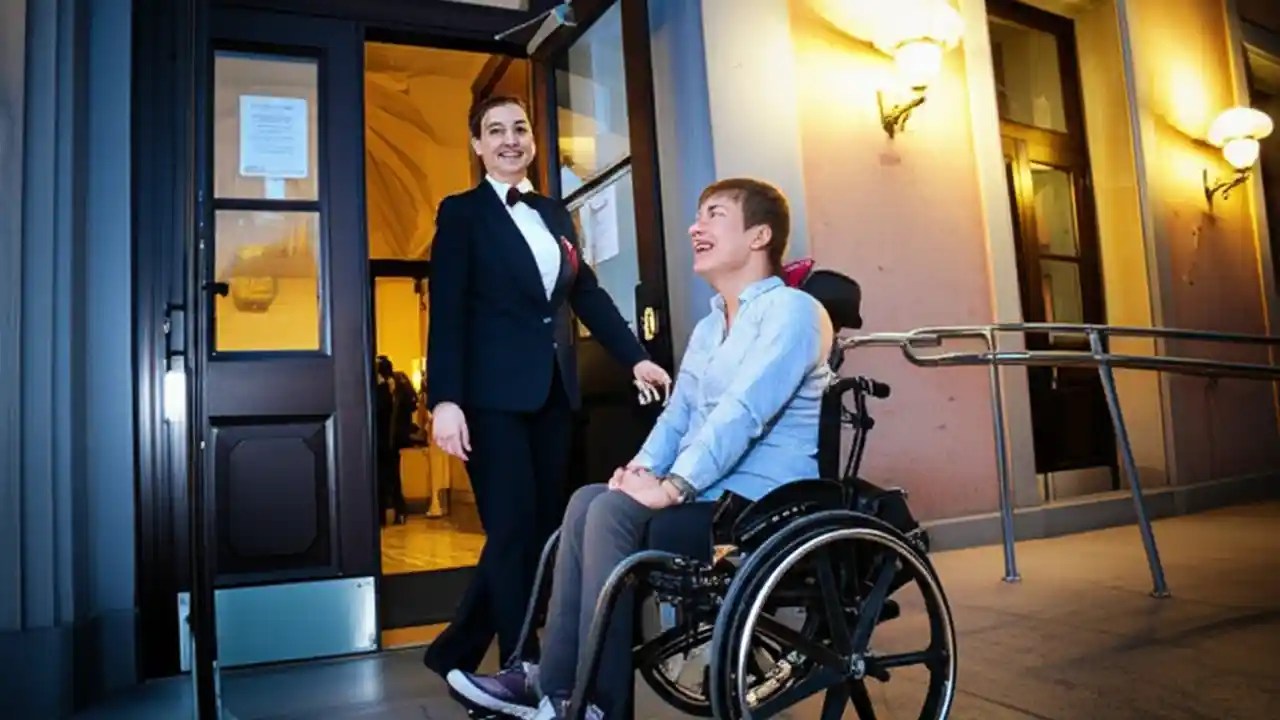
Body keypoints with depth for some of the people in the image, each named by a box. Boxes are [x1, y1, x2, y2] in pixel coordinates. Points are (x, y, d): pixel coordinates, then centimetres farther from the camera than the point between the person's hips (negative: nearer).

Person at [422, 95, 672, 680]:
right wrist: (444, 398, -18)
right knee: (514, 531, -4)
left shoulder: (555, 213, 18)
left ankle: (457, 650, 26)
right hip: (494, 394, -6)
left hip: (553, 391, 7)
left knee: (543, 528, 9)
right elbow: (447, 312, -8)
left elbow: (587, 293, 14)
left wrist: (635, 357, 3)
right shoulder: (461, 212, 1)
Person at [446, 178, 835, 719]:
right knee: (589, 501, -12)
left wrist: (672, 487, -24)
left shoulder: (791, 310, -8)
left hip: (761, 505, -8)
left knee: (615, 512, -24)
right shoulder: (707, 328, 21)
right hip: (705, 493, 8)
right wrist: (644, 469, -4)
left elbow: (742, 413, -21)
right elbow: (677, 413, 16)